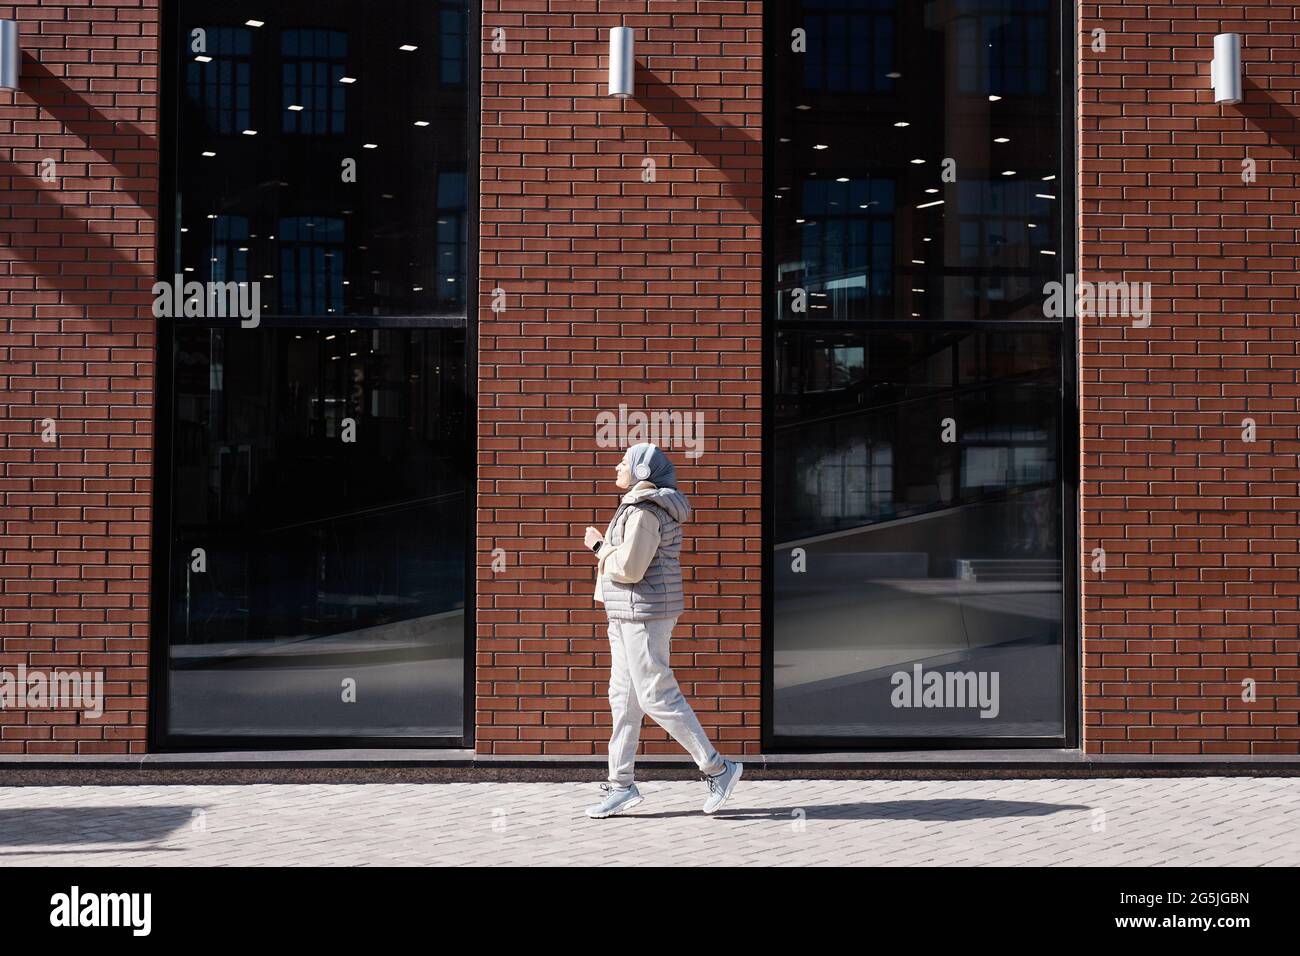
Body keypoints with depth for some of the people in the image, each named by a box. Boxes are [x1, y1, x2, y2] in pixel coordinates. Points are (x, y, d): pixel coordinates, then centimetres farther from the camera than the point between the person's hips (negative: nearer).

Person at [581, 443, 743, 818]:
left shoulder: (644, 512, -18)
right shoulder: (639, 507, 15)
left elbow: (629, 568, -23)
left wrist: (598, 547, -10)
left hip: (644, 613, -11)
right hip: (627, 615, 11)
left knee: (657, 698, -7)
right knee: (624, 697, 9)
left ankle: (718, 769, 1)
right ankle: (621, 785, 12)